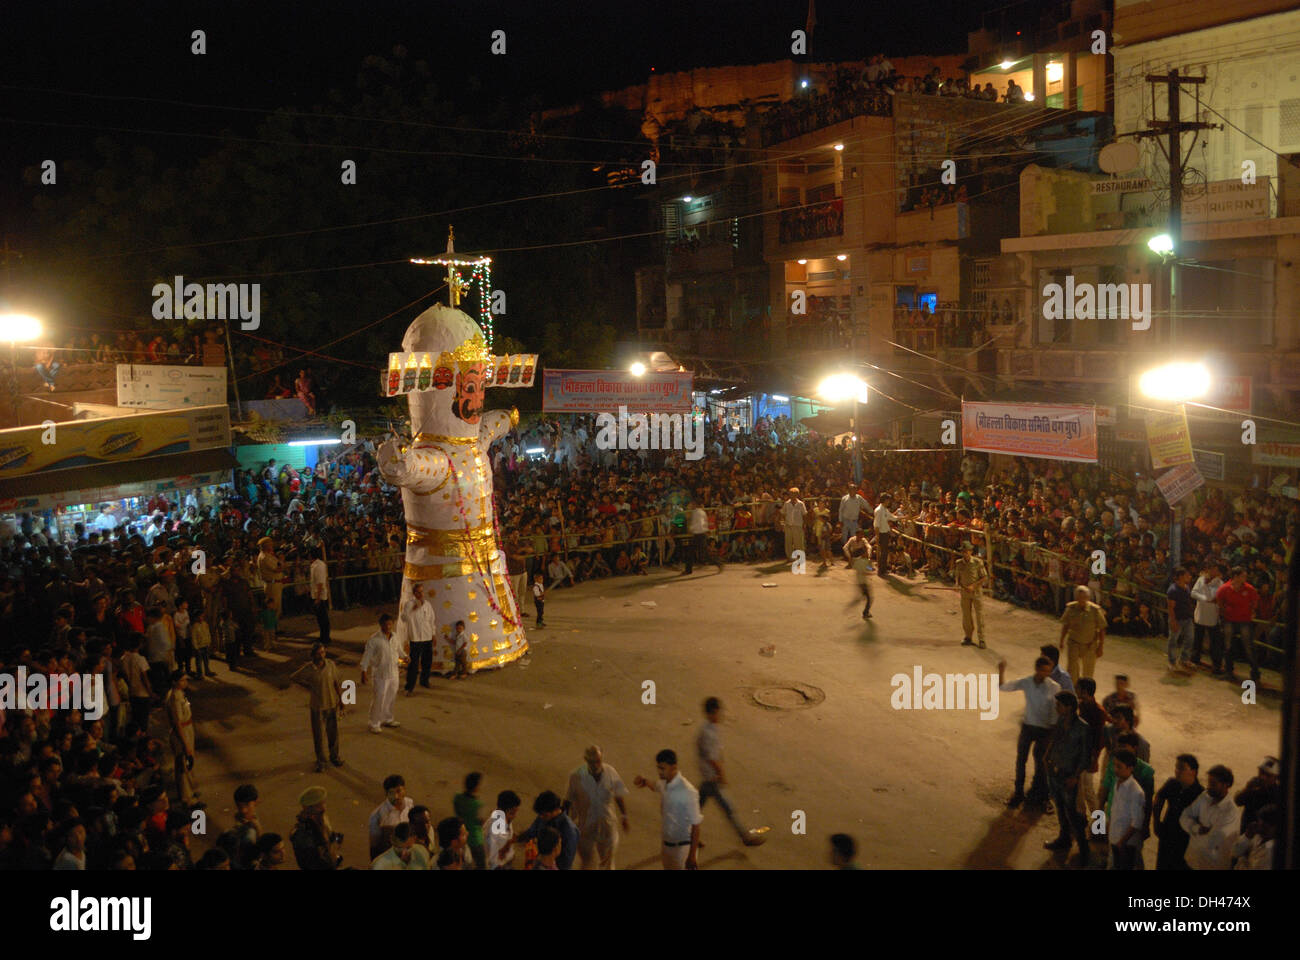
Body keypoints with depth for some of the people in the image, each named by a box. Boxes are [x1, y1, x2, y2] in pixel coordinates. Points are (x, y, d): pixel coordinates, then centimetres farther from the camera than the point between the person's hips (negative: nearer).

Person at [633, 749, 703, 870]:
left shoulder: (687, 791, -28)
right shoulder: (664, 783, -4)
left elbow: (695, 825, -24)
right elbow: (656, 787, 22)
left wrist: (692, 856, -24)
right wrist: (645, 782, -1)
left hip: (683, 846, -8)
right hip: (667, 843, 8)